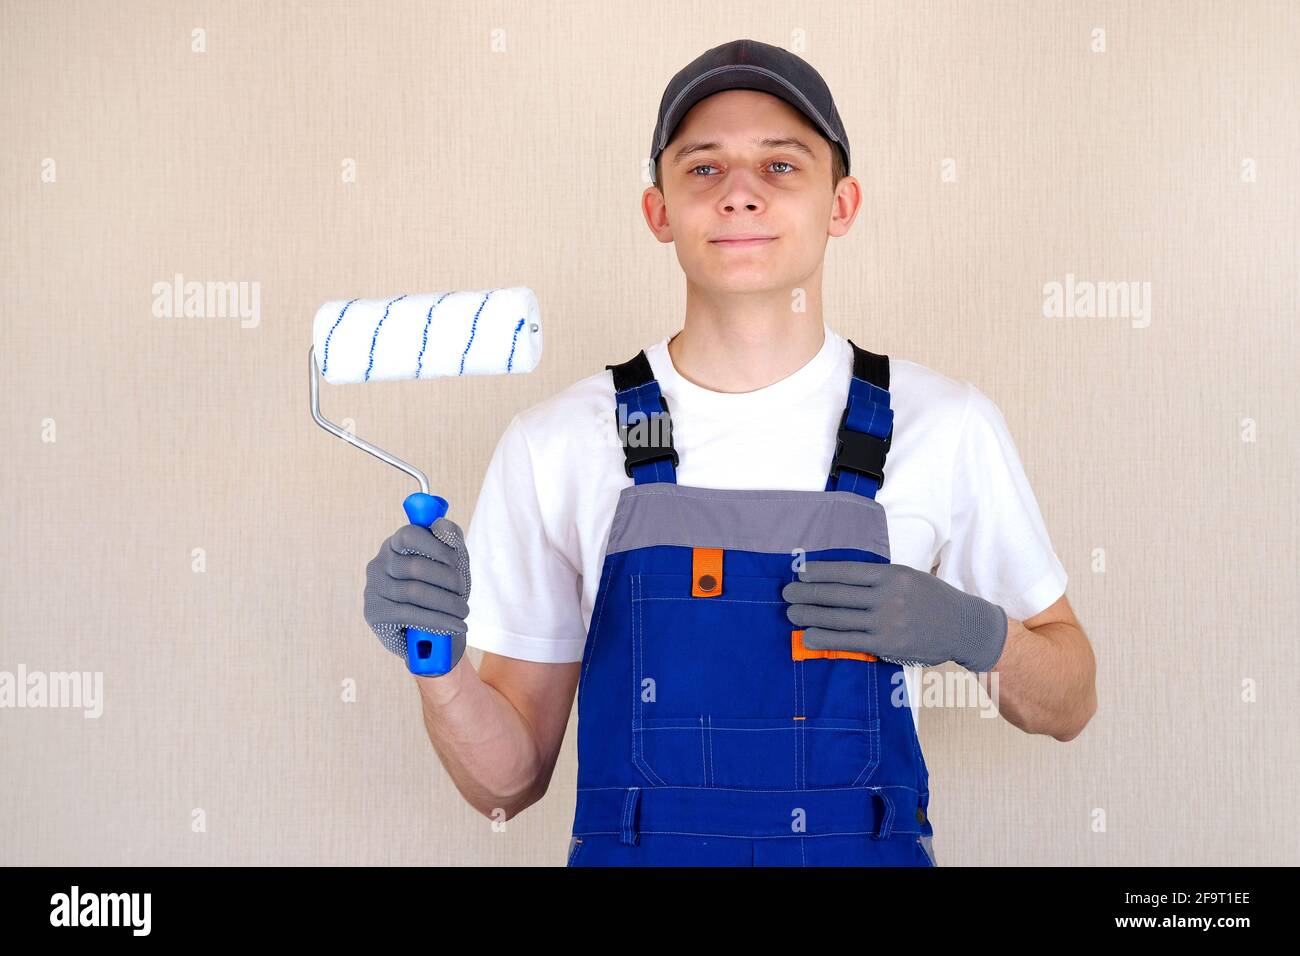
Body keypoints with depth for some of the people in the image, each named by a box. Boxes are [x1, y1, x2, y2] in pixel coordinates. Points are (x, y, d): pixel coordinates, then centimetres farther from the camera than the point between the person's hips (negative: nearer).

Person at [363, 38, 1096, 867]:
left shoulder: (946, 425, -5)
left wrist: (971, 630, -14)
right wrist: (438, 663, -19)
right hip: (633, 848, 0)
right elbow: (508, 779, -1)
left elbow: (1068, 704, 5)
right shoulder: (556, 444, -6)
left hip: (872, 851, 1)